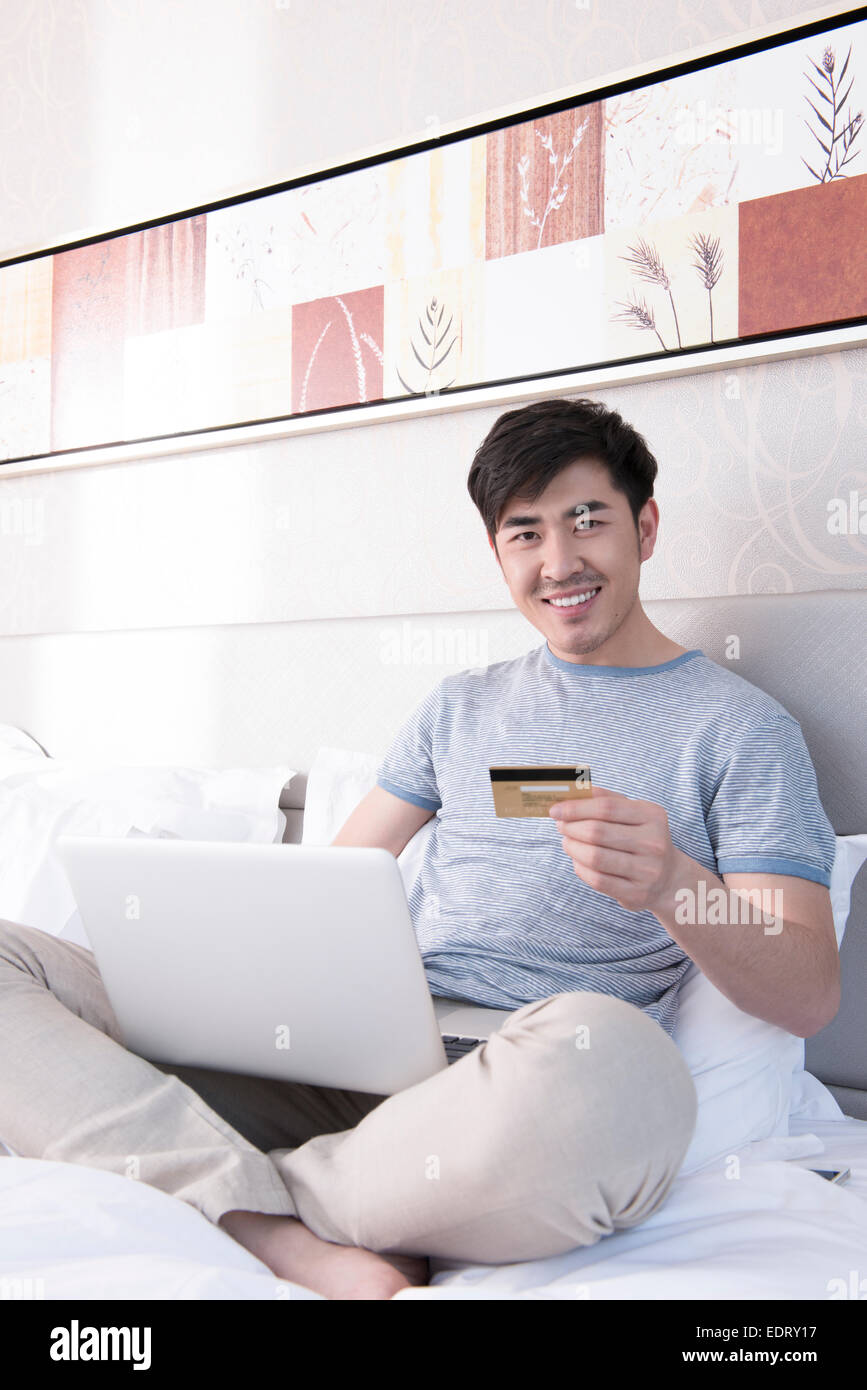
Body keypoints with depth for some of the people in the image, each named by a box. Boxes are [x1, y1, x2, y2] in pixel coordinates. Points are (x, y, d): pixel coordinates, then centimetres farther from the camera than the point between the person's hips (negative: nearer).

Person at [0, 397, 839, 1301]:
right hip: (342, 1064, 5)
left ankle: (252, 1205, -20)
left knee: (601, 1053, -43)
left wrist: (675, 886, -20)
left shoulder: (740, 726, 9)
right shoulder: (459, 706, 24)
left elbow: (808, 998, 1)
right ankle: (296, 1243, -25)